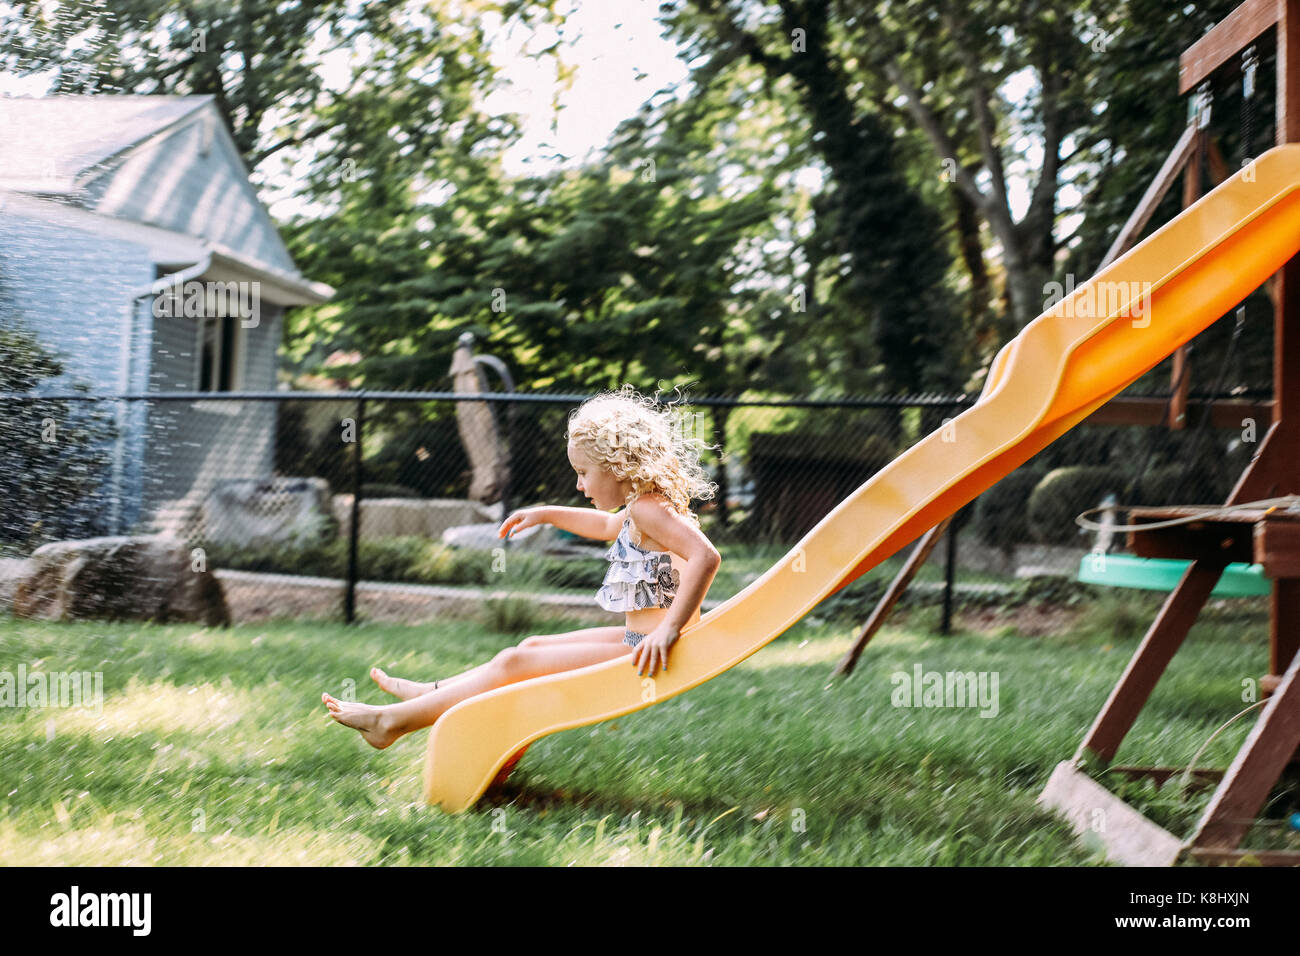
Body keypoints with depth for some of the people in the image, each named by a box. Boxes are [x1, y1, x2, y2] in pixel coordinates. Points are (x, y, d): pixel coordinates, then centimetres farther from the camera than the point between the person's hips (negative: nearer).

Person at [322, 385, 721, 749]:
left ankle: (393, 722, 2)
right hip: (637, 639, 10)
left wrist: (670, 628, -36)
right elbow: (607, 525, 37)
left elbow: (706, 556, -34)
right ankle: (435, 692, 31)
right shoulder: (638, 511, 12)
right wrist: (546, 514, 35)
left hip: (644, 652, -10)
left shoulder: (648, 509, -19)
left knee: (514, 663, -5)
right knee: (533, 647, 20)